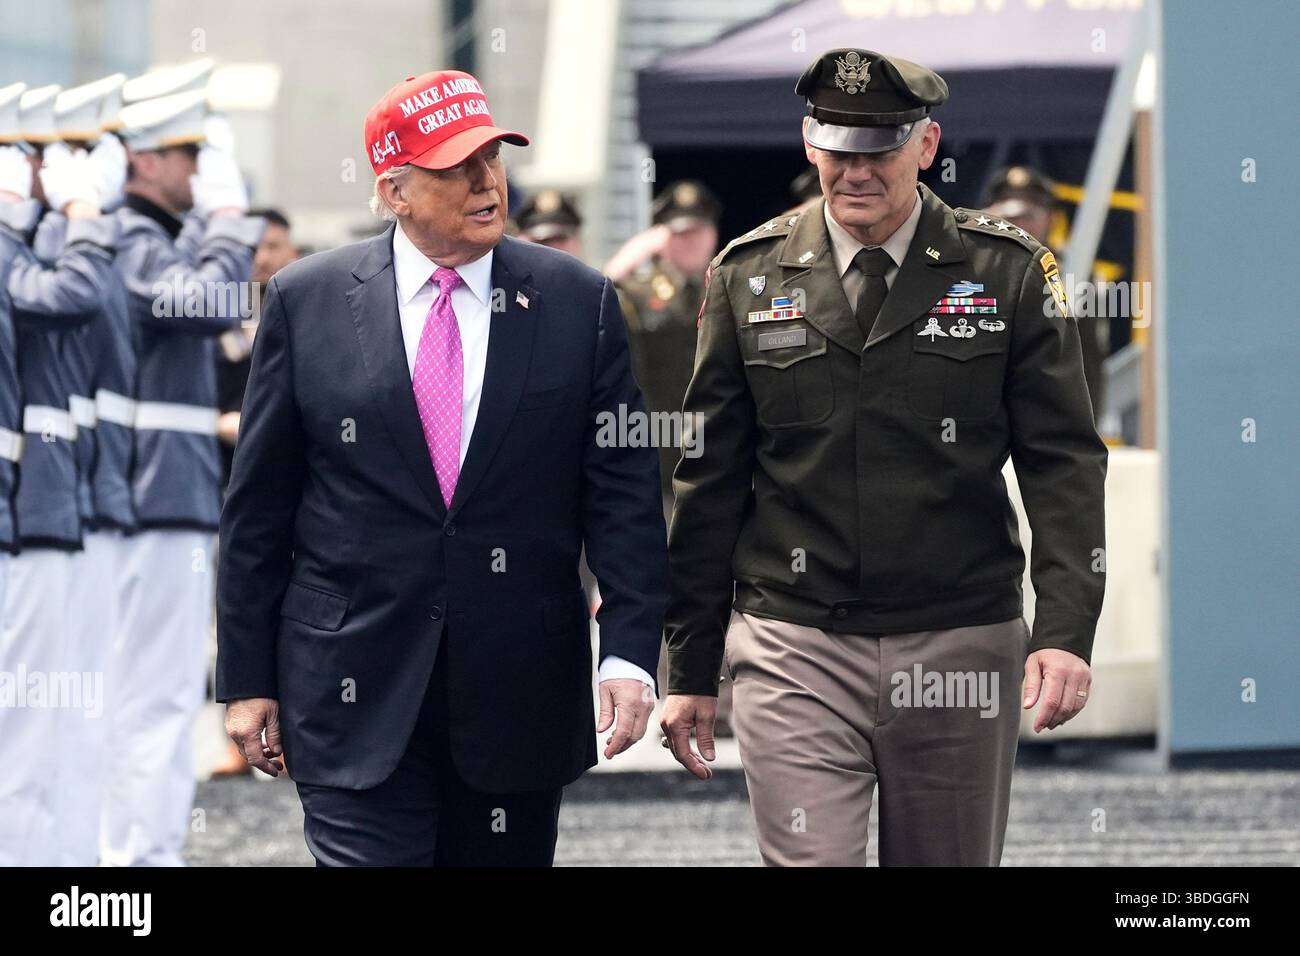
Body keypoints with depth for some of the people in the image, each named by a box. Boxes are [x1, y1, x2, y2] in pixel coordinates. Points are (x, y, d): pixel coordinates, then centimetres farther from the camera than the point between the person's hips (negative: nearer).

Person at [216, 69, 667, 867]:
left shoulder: (579, 303, 3)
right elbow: (258, 509, 5)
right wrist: (247, 680, 2)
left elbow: (623, 494, 3)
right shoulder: (307, 303, 2)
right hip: (357, 695, -1)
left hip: (520, 694, 1)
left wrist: (630, 650, -7)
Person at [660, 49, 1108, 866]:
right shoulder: (750, 277, 5)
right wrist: (690, 669, 7)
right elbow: (710, 482, 9)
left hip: (960, 650, 0)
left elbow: (1064, 463, 0)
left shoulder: (1009, 272, 2)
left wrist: (1066, 632, -13)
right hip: (795, 653, 0)